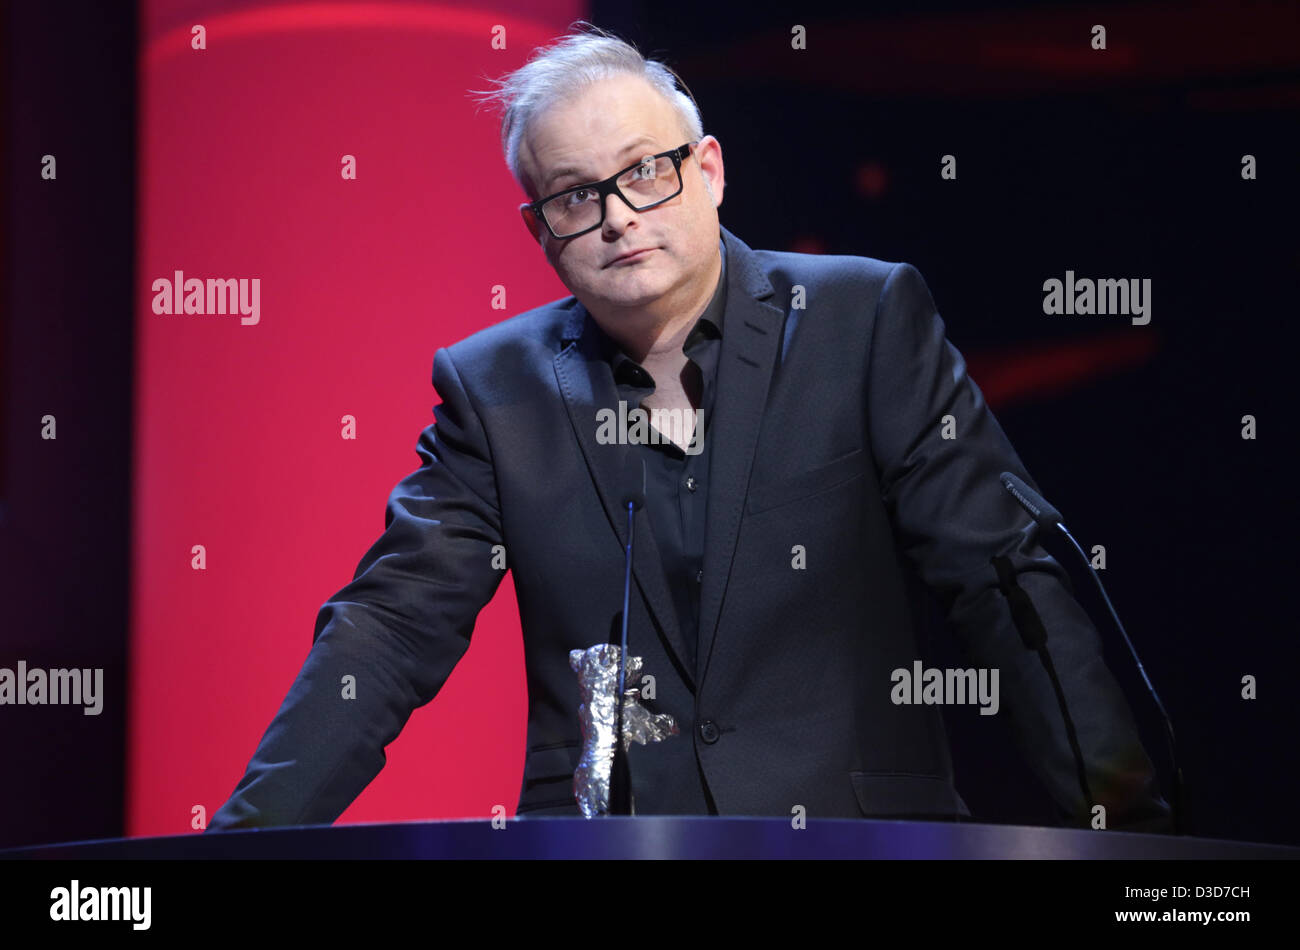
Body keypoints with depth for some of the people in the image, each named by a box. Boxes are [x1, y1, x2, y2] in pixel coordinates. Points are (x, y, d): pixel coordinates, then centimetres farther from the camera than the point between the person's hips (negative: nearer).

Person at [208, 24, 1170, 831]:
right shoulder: (495, 388, 7)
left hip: (856, 836, 0)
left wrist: (1123, 816, -11)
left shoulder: (867, 319, 2)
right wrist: (244, 837, -8)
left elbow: (1008, 577, -1)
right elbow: (392, 625, 4)